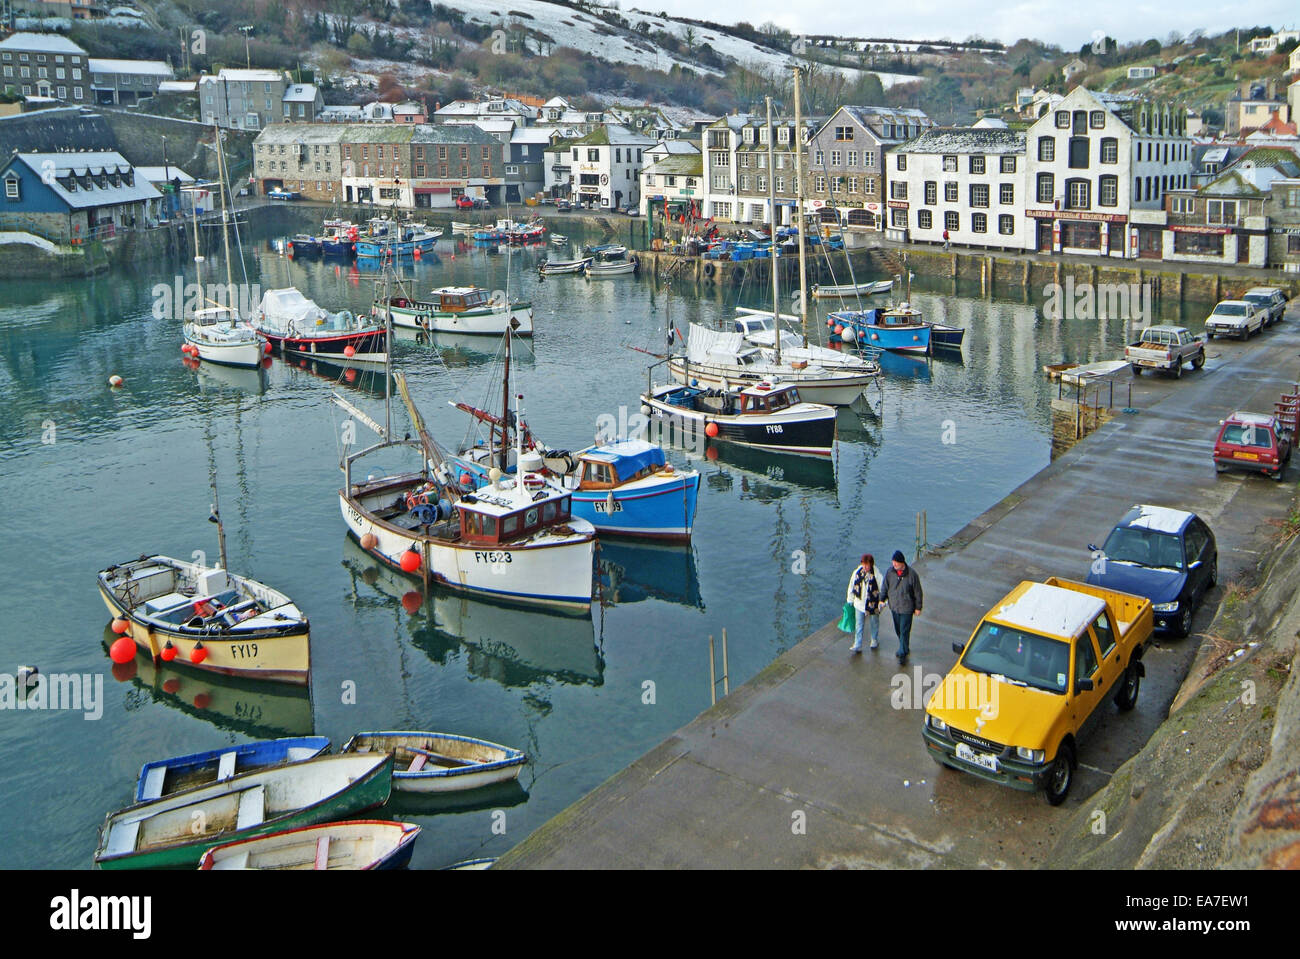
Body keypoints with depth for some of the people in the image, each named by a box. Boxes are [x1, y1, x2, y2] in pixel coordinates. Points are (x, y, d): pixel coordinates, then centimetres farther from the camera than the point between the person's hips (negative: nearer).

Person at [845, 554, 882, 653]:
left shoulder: (876, 574, -17)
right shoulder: (856, 572, -8)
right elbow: (851, 587, 5)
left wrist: (881, 603, -8)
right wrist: (850, 600, 10)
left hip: (873, 604, -2)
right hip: (859, 603, 2)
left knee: (874, 623, 19)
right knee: (858, 625, 3)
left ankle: (874, 641, 40)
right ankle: (857, 646, 7)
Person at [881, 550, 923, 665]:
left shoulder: (911, 574, -18)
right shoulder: (889, 572, -8)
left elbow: (917, 592, -8)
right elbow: (885, 586, 8)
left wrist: (918, 608, -4)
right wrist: (882, 599, 2)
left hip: (906, 608, -4)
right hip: (894, 607, 4)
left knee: (904, 631, -1)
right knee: (898, 630, 17)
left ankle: (903, 654, 8)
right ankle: (905, 648, 38)